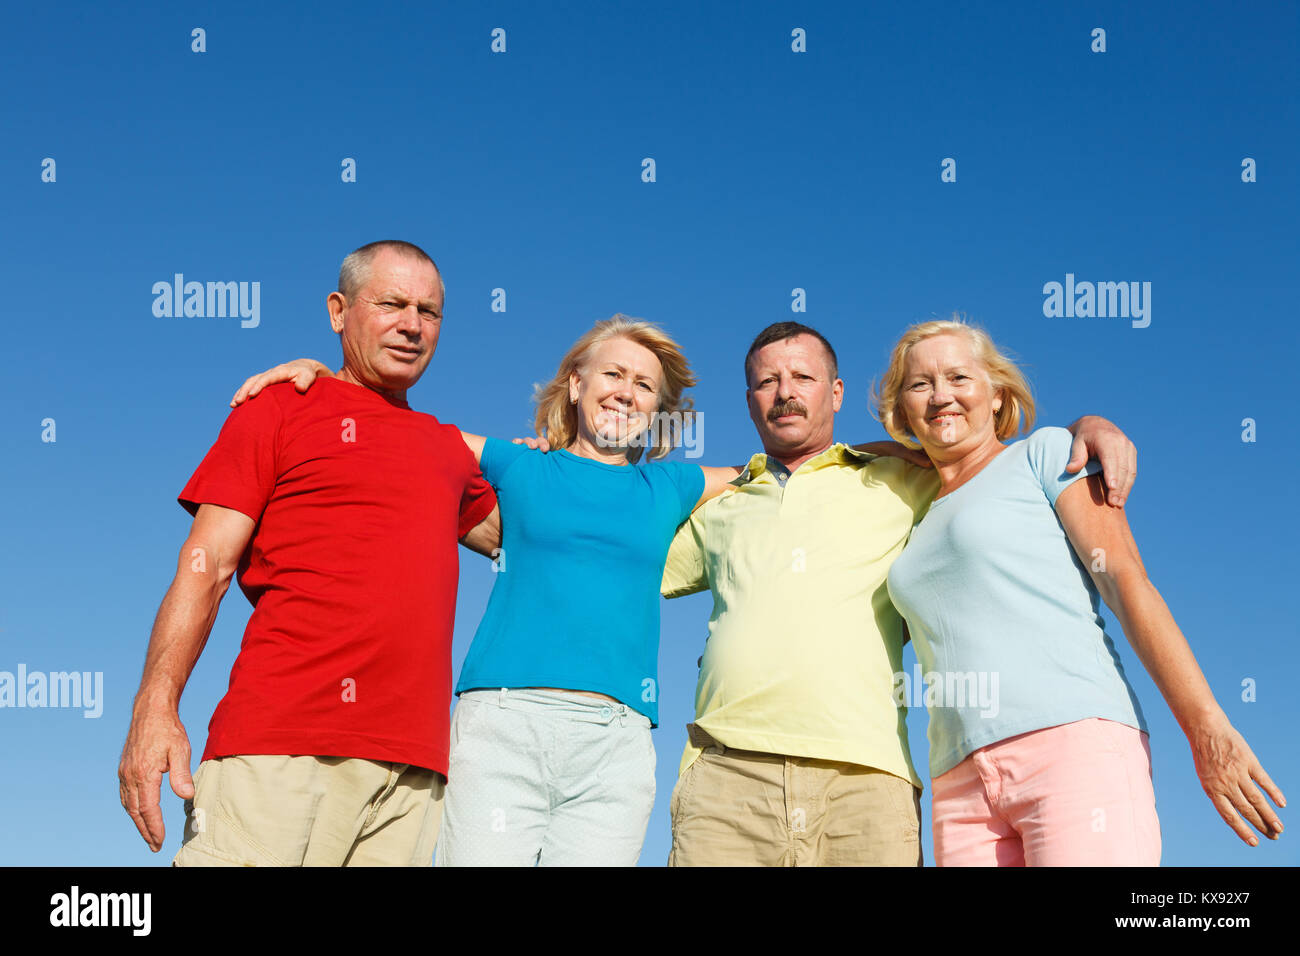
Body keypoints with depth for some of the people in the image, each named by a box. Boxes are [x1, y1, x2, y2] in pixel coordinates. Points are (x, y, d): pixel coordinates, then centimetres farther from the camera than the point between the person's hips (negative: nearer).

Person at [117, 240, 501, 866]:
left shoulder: (449, 450, 24)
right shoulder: (278, 409, 11)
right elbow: (205, 567, 2)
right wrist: (156, 706, -9)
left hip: (411, 766, 4)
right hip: (277, 746, -4)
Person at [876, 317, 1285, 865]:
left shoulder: (1045, 454, 11)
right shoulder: (923, 525, 27)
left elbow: (1126, 578, -1)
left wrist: (1206, 727, -11)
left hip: (1075, 740, -5)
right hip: (964, 784, 5)